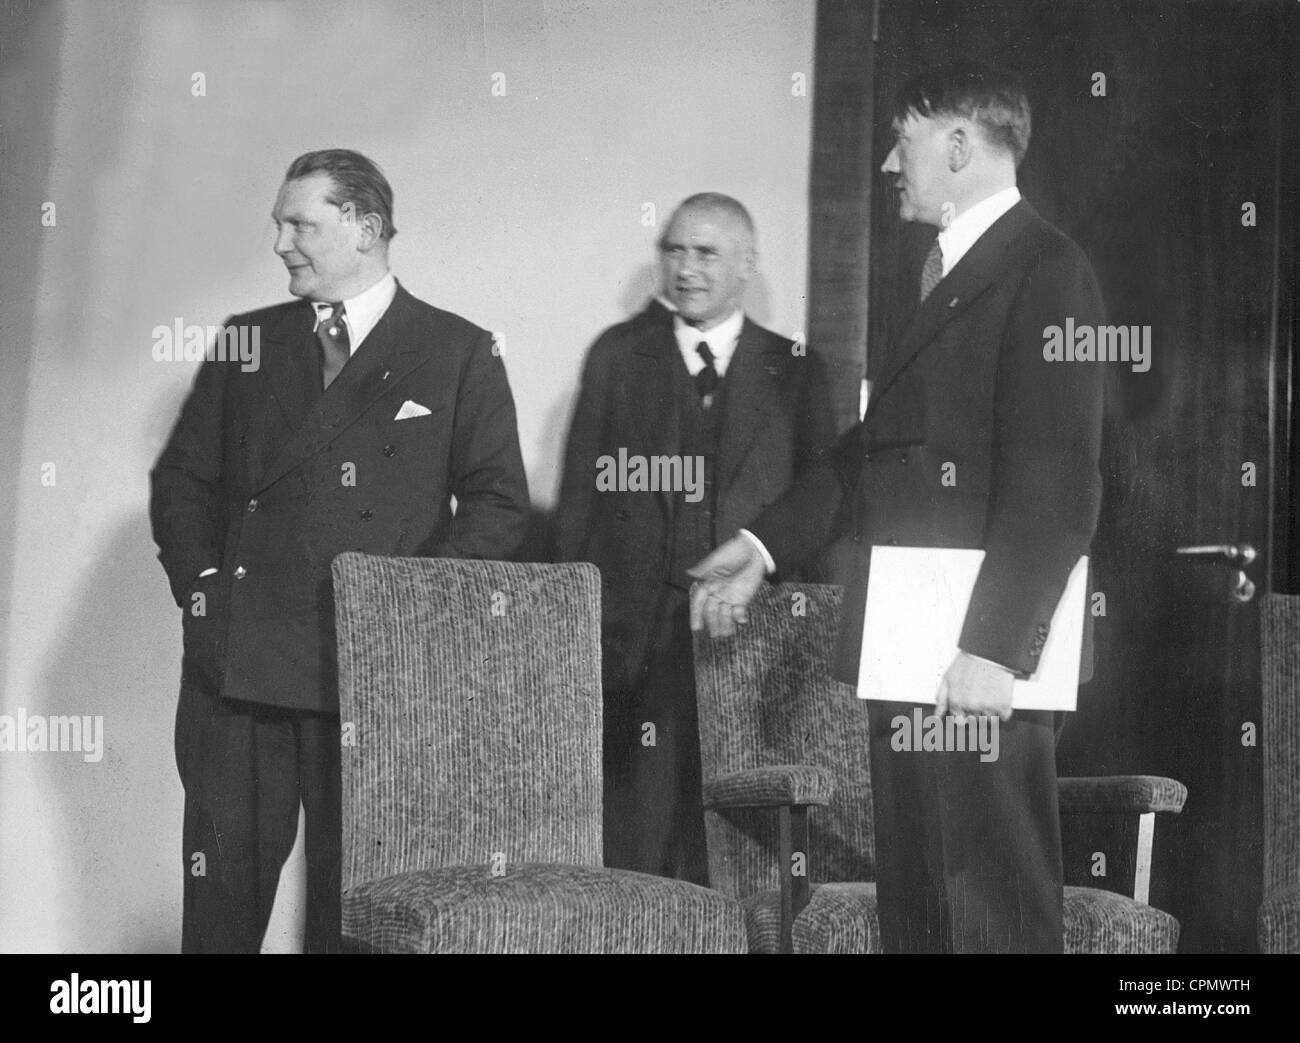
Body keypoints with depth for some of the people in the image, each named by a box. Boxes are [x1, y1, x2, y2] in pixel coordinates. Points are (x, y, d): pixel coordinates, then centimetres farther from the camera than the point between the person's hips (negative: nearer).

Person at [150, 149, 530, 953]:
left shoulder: (459, 353, 4)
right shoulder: (248, 342, 14)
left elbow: (500, 503, 0)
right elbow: (181, 478, 17)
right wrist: (200, 580, 1)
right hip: (235, 663, 3)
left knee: (355, 899, 3)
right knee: (222, 887, 3)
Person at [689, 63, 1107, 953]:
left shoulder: (1044, 272, -12)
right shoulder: (939, 271, 18)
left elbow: (1055, 489, -19)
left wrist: (993, 648, -23)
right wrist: (765, 545, 19)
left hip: (974, 664, -9)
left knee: (991, 910, -5)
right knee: (910, 900, 15)